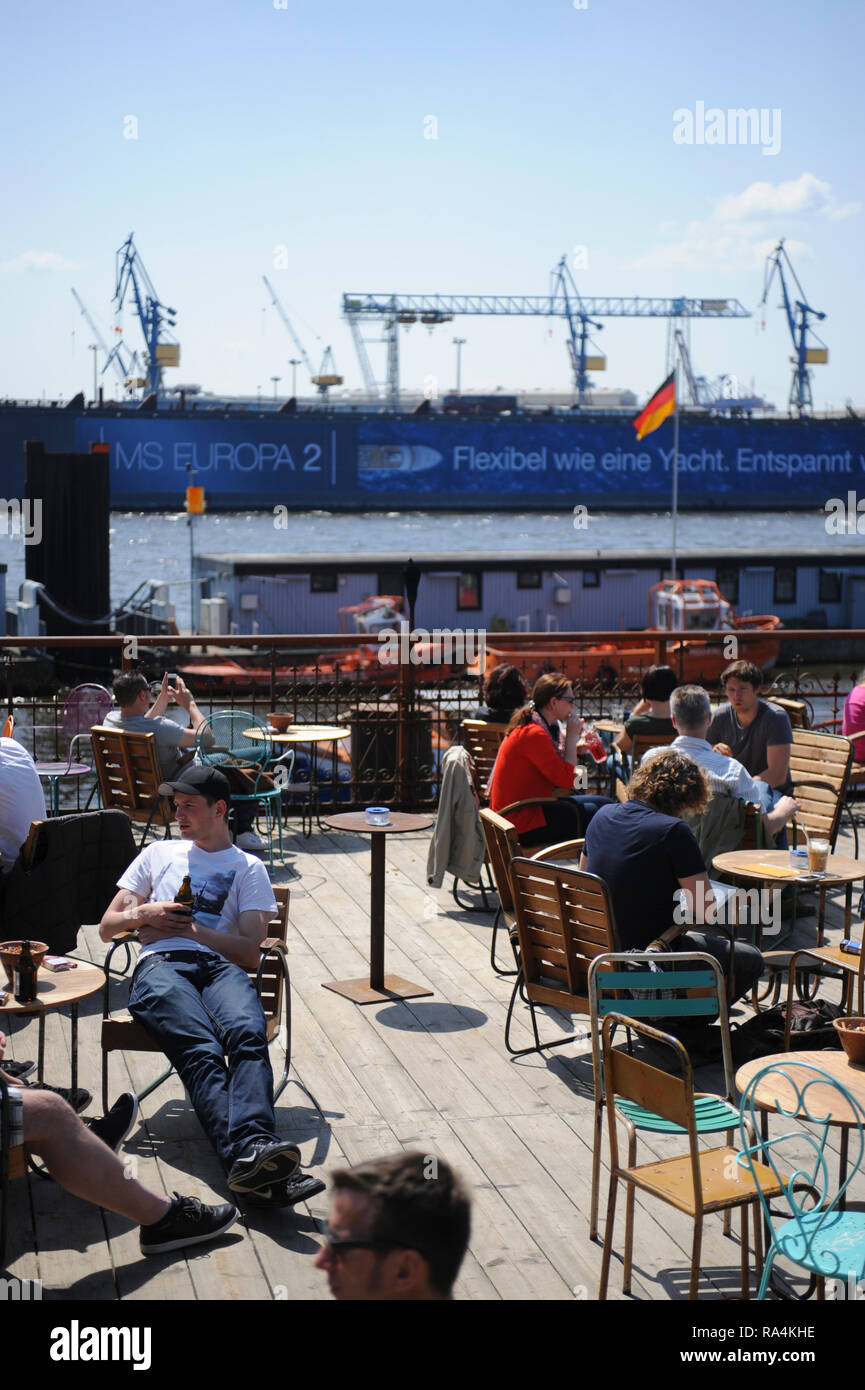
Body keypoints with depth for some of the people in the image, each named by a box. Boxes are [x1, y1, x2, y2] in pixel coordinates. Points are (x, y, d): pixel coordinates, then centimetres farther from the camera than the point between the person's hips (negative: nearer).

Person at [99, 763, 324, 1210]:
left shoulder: (248, 869, 25)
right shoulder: (159, 853, 32)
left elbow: (249, 952, 12)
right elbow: (107, 926, 30)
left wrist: (191, 927, 1)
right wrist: (142, 914, 8)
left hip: (221, 966, 0)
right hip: (160, 967, 0)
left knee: (248, 1034, -37)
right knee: (202, 1051, -33)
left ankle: (251, 1153, -58)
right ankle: (250, 1154, -56)